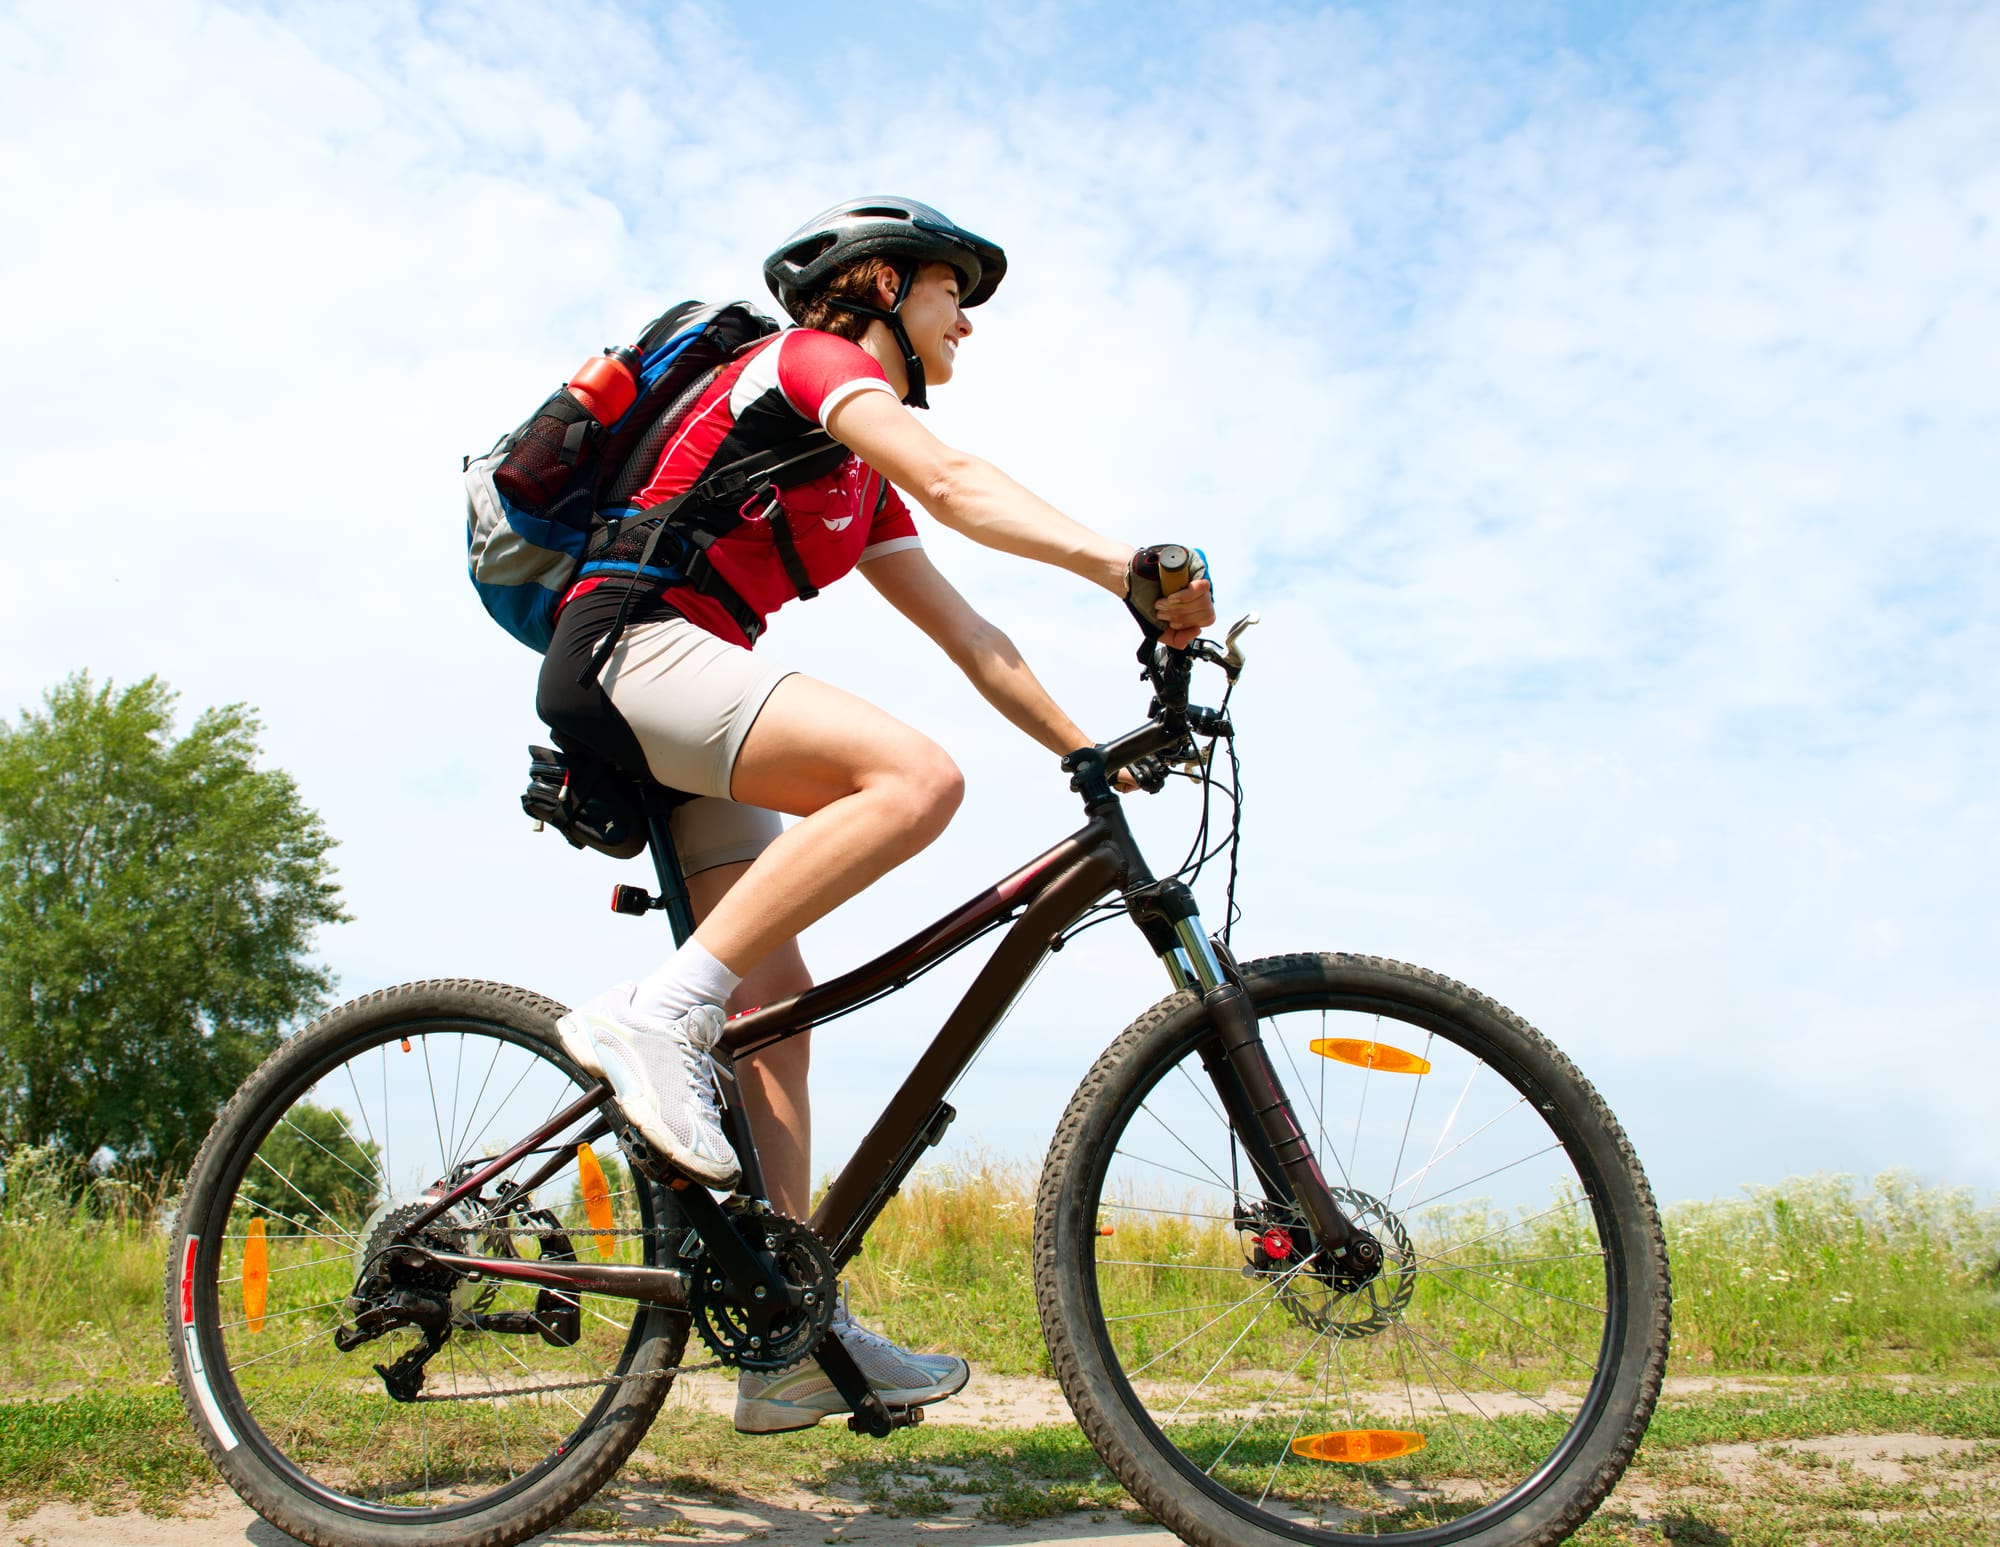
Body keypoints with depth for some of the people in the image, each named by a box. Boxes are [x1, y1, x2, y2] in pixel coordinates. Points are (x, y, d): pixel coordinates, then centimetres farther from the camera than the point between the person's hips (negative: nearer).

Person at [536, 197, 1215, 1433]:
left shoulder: (863, 482, 26)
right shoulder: (809, 355, 0)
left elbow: (968, 636, 21)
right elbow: (950, 478, -20)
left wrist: (1093, 755, 14)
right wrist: (1111, 560, -33)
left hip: (675, 713, 10)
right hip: (635, 645, -9)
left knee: (777, 997, 2)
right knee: (917, 776, -29)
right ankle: (654, 1013, -25)